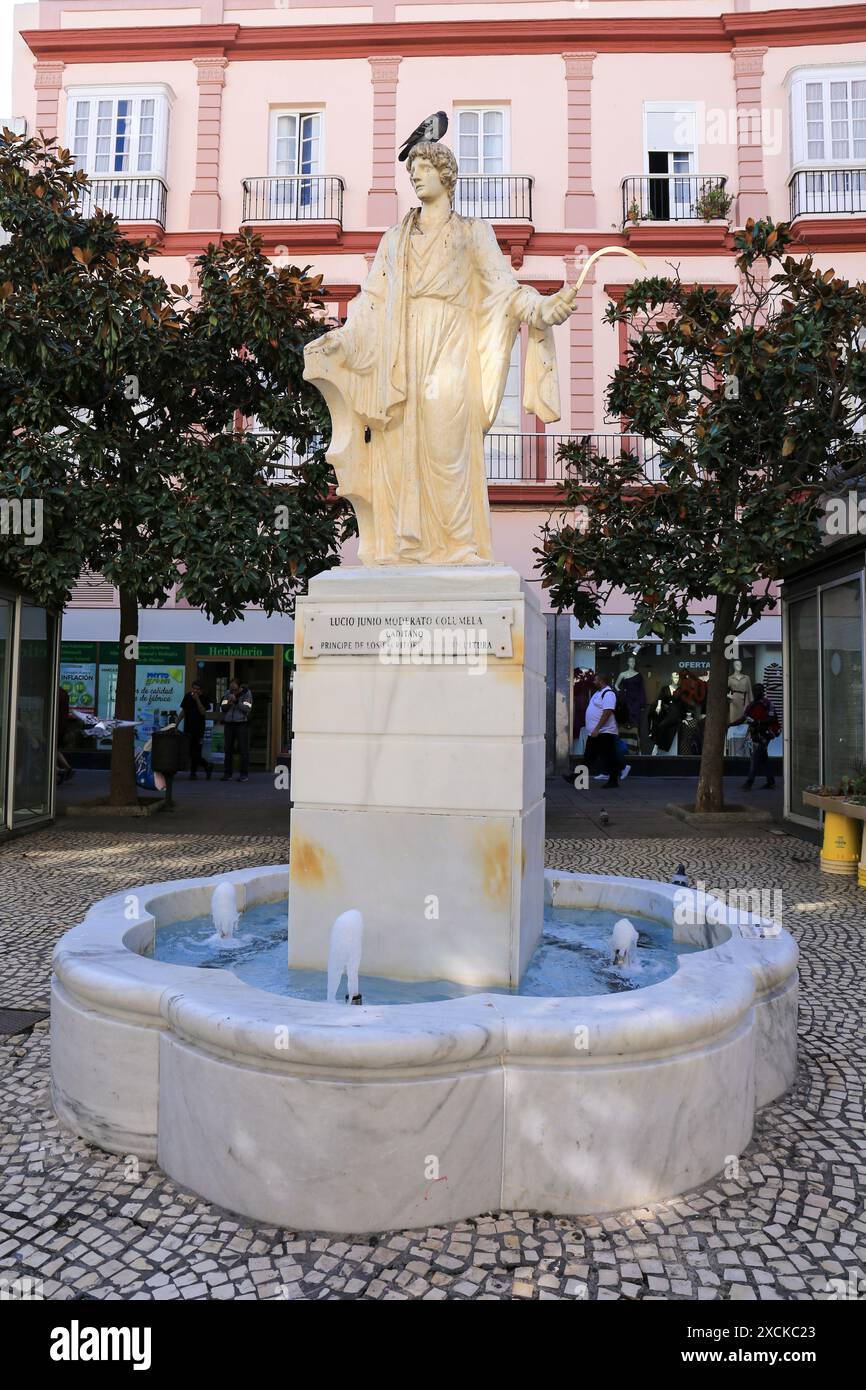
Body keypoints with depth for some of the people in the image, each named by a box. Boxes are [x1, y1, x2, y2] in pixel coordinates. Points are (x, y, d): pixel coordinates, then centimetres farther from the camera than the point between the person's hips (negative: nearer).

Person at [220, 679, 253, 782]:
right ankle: (227, 774, 11)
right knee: (228, 749, 5)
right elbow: (223, 707, 2)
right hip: (229, 723, 4)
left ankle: (244, 774, 0)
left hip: (242, 723, -4)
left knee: (243, 749, -4)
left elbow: (247, 709, -14)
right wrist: (229, 703, -17)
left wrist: (236, 701, -20)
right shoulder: (227, 693, 7)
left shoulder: (247, 693, -4)